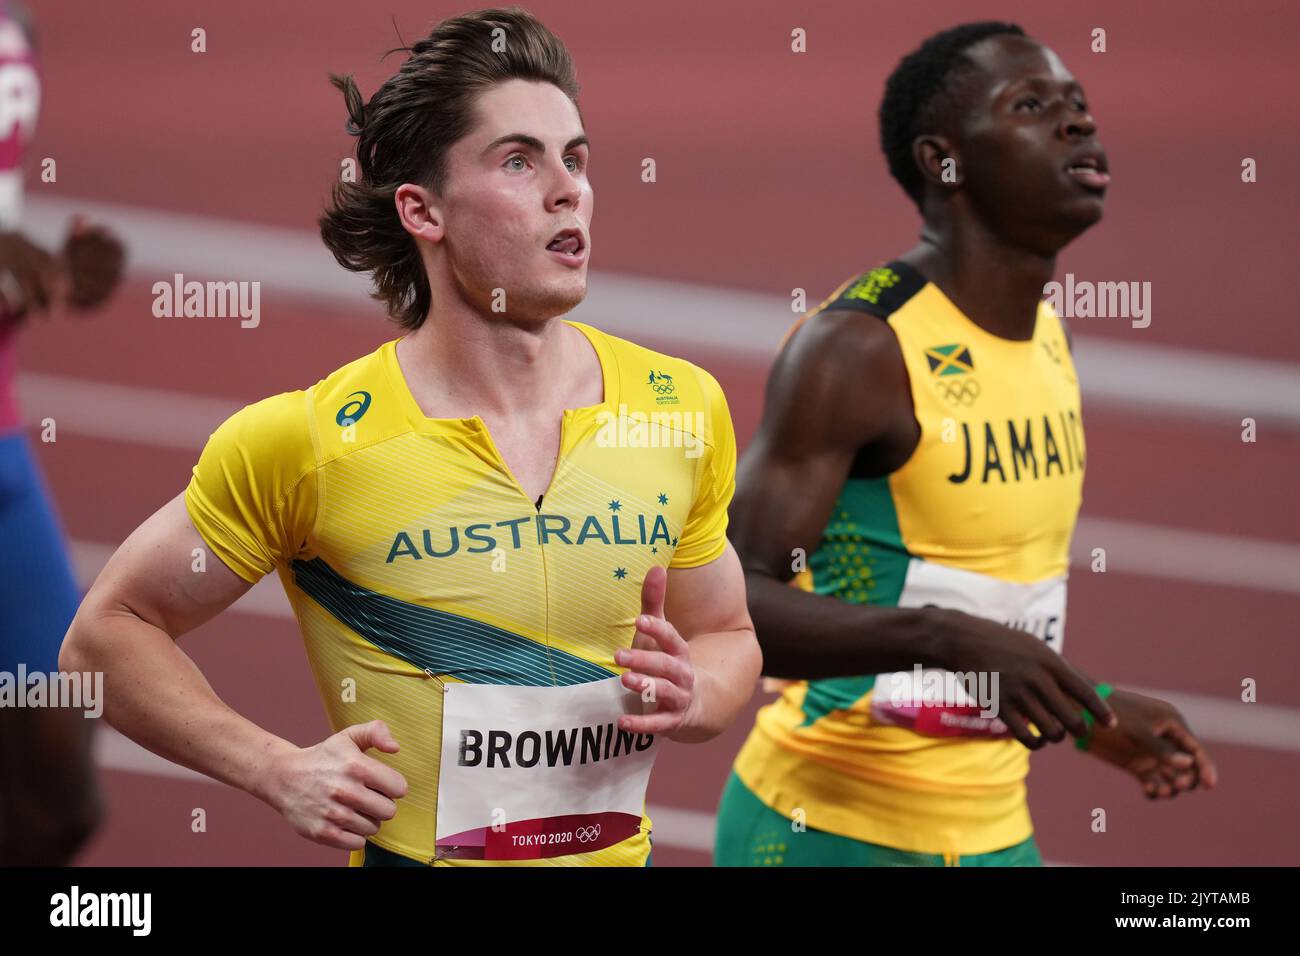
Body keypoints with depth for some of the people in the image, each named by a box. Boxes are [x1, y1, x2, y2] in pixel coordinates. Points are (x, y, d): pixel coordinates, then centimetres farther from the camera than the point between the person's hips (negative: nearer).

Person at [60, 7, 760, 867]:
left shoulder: (684, 408, -4)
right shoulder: (307, 441, -15)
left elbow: (725, 634, 10)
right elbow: (107, 634, -6)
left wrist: (693, 696, -11)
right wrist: (279, 771, -17)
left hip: (619, 852, 4)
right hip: (407, 854, -3)